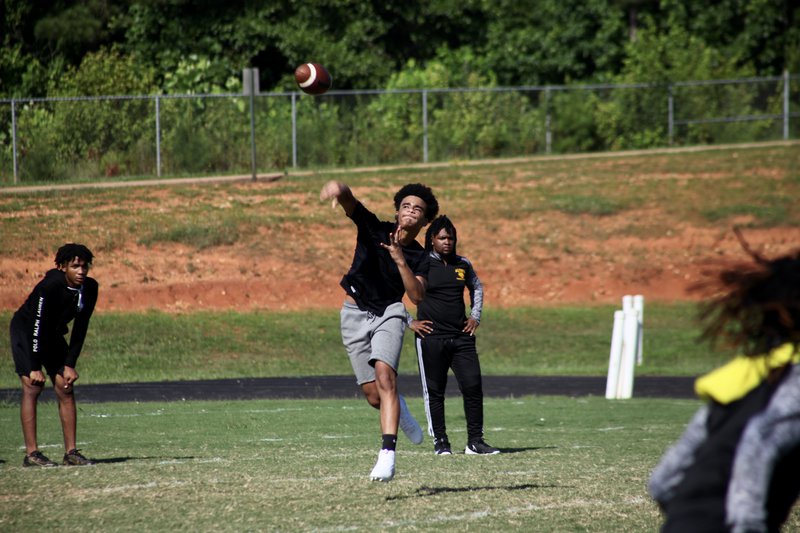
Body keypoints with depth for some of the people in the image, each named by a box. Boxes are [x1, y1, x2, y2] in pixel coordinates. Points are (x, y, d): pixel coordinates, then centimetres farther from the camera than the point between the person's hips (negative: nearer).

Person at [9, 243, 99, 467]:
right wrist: (35, 368, -28)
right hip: (26, 332, -6)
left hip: (54, 335, 6)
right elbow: (37, 326, -29)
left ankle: (71, 452, 1)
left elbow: (80, 328, -4)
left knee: (66, 388, -1)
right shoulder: (49, 287, -31)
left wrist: (70, 364, -7)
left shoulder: (89, 288, -13)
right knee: (33, 387, -16)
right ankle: (31, 453, -17)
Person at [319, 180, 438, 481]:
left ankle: (388, 454, -33)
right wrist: (338, 190, -44)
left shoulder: (419, 257, 1)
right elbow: (349, 202, -19)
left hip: (389, 313, -1)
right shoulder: (373, 227, -2)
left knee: (384, 375, -26)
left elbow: (417, 296, -14)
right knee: (374, 396, 1)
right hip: (355, 315, 1)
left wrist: (400, 260, -24)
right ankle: (399, 410, 40)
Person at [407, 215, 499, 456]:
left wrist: (475, 316, 18)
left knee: (473, 387, -3)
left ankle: (475, 442, 4)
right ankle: (440, 442, 9)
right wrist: (409, 322, -6)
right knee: (434, 392, 1)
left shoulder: (463, 265, 10)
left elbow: (477, 287, 30)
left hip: (462, 337, 4)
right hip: (431, 338, -4)